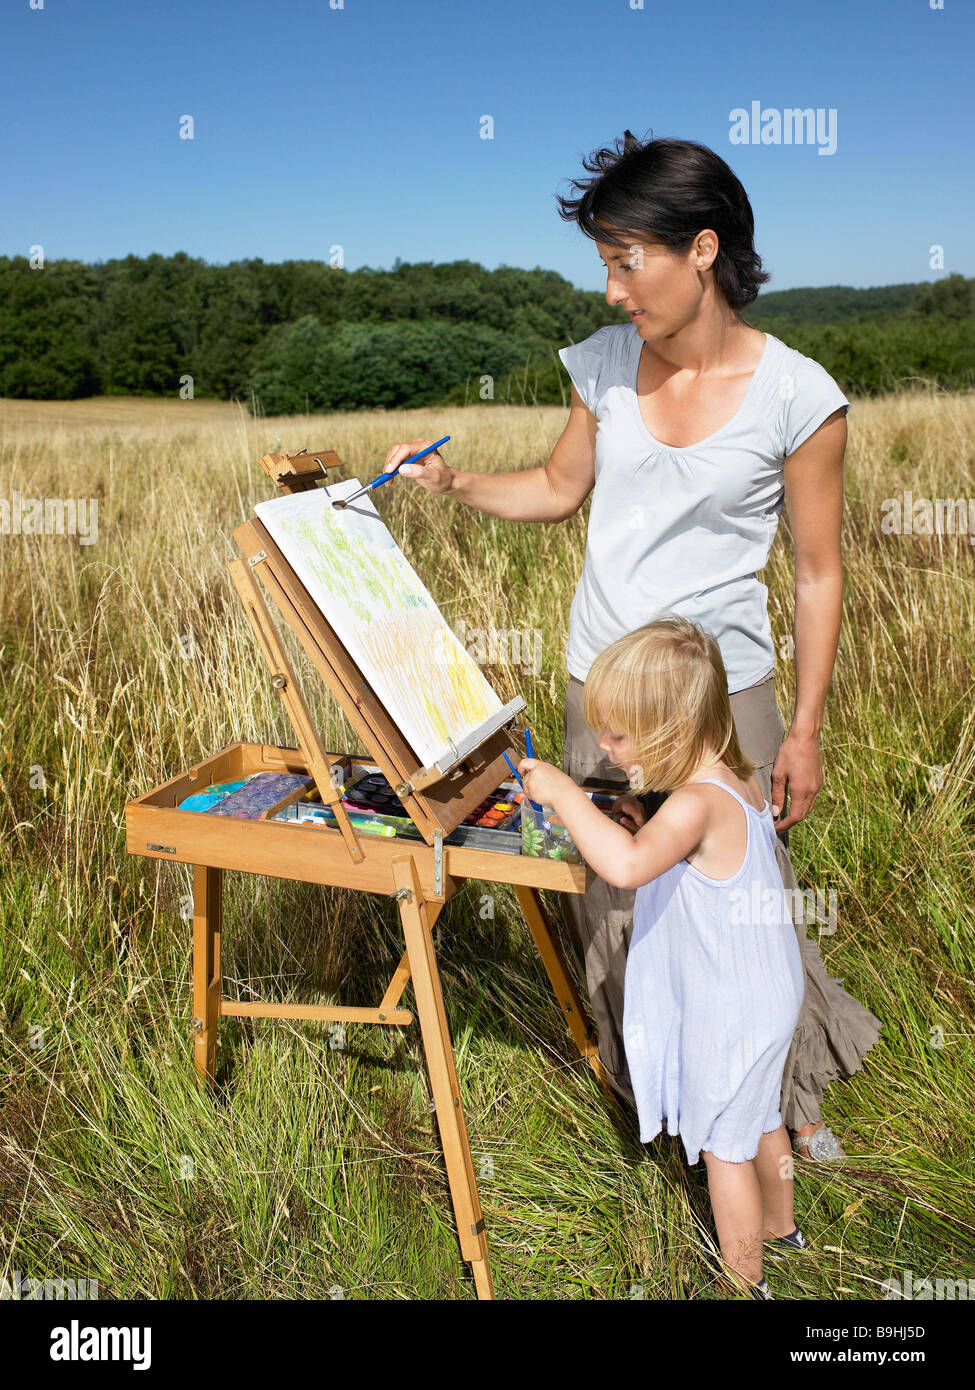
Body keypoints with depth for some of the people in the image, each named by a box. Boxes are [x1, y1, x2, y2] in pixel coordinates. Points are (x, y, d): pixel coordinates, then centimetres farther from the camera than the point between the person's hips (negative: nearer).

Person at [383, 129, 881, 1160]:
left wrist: (805, 731, -5)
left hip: (722, 693, -4)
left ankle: (788, 1096, 32)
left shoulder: (796, 397, -11)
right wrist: (454, 482, 1)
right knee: (610, 903, 11)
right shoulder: (605, 365, 1)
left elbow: (818, 574, -5)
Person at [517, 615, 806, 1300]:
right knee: (760, 1120, 30)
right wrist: (647, 823, -2)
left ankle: (743, 1278, 32)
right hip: (765, 994, 9)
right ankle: (780, 1226, 53)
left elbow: (626, 865, -51)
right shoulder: (736, 784, -3)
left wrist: (564, 793, -40)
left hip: (726, 1015, -9)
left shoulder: (696, 805, -33)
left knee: (723, 1146, 12)